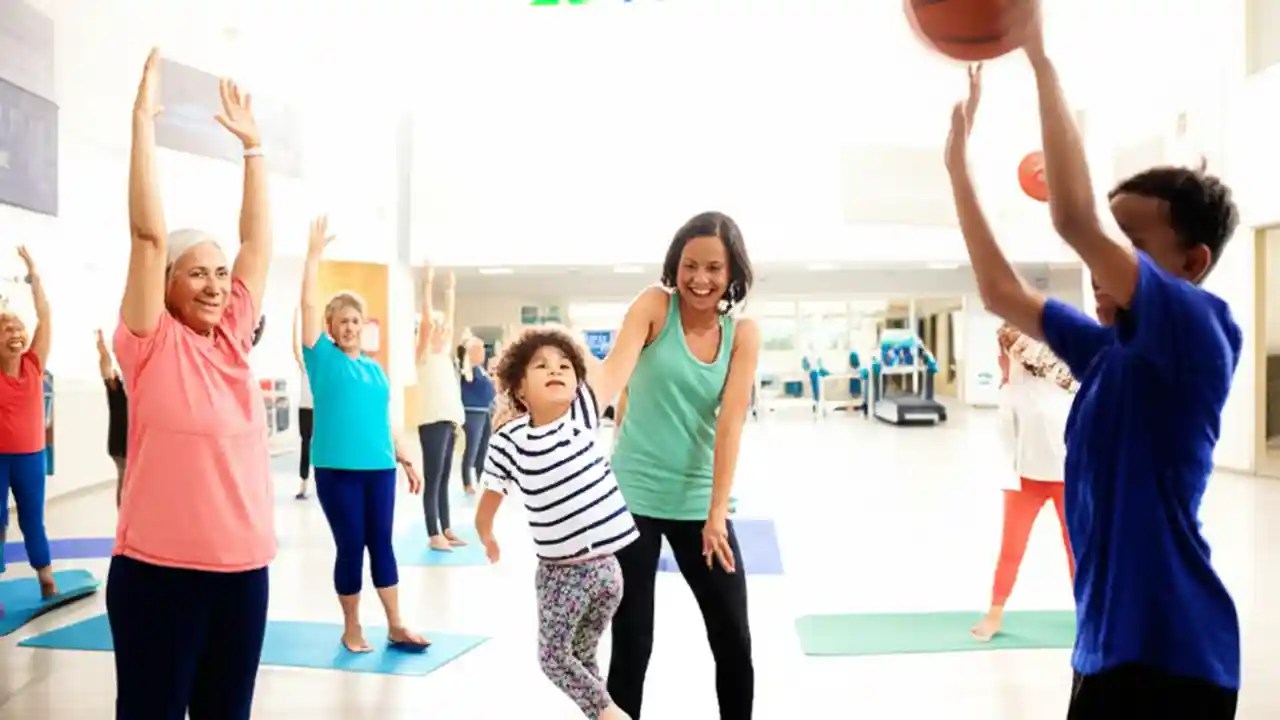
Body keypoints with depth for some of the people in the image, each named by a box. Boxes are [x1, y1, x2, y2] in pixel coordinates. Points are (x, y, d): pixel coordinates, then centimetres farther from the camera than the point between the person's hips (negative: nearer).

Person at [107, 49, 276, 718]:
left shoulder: (234, 337, 7)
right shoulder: (151, 343, -5)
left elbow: (258, 240, 11)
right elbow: (148, 233, -13)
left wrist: (251, 143, 14)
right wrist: (143, 119, -11)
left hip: (242, 565, 5)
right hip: (160, 568, -5)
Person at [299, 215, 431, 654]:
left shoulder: (375, 368, 11)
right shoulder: (323, 357, -1)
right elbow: (308, 303, -8)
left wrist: (404, 460, 17)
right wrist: (314, 253, -10)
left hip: (378, 468, 4)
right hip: (337, 470, -4)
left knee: (382, 544, 10)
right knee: (350, 548, 3)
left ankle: (396, 627, 19)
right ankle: (351, 629, 20)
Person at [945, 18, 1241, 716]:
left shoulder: (1203, 331, -14)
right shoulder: (1109, 349, 8)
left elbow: (1075, 217, -27)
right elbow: (1001, 292, 15)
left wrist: (1038, 55, -20)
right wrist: (958, 162, 14)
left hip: (1172, 654, -8)